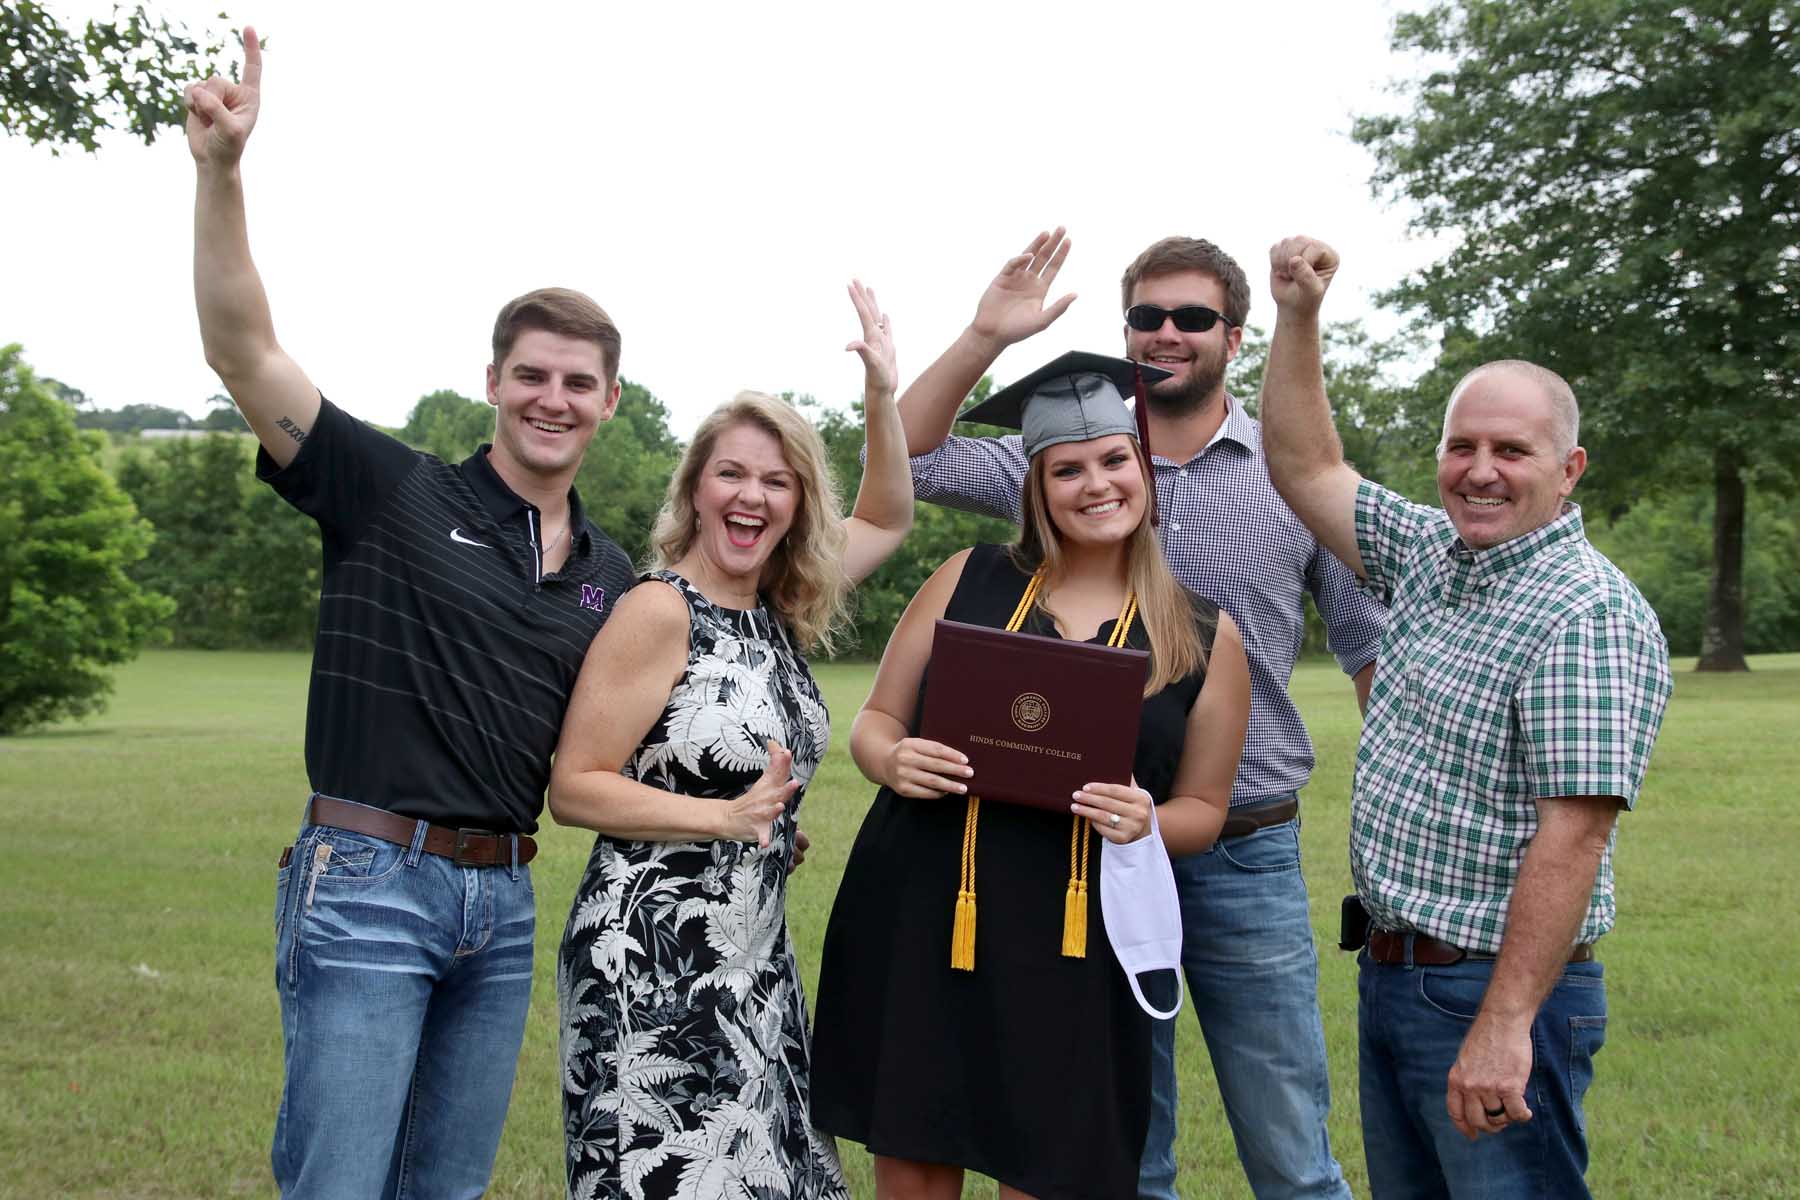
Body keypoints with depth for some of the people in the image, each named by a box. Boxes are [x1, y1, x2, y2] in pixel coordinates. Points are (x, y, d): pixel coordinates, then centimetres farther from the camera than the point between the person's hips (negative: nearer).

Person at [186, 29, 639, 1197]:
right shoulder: (395, 493, -3)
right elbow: (242, 347, -12)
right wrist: (222, 168, -24)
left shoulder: (613, 577, 12)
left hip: (505, 902, 6)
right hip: (371, 882, -5)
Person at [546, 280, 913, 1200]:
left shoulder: (779, 611, 8)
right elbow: (572, 788, -13)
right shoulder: (659, 611, -12)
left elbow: (886, 520, 22)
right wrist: (728, 815, -21)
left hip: (757, 960, 8)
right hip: (651, 960, -8)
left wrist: (882, 393, 10)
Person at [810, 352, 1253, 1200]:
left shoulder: (1206, 638, 3)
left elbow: (1203, 808, 9)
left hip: (1070, 944, -1)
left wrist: (1146, 822, -13)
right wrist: (893, 762, -14)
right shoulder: (970, 580, 5)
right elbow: (875, 719, 9)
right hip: (916, 921, 1)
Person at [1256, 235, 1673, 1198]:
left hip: (1495, 997, -9)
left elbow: (1571, 838, -24)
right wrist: (1297, 317, 8)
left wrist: (1504, 1025, -28)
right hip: (1392, 975, 9)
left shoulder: (1587, 614, -19)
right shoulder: (1433, 555, 8)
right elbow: (1306, 470, 17)